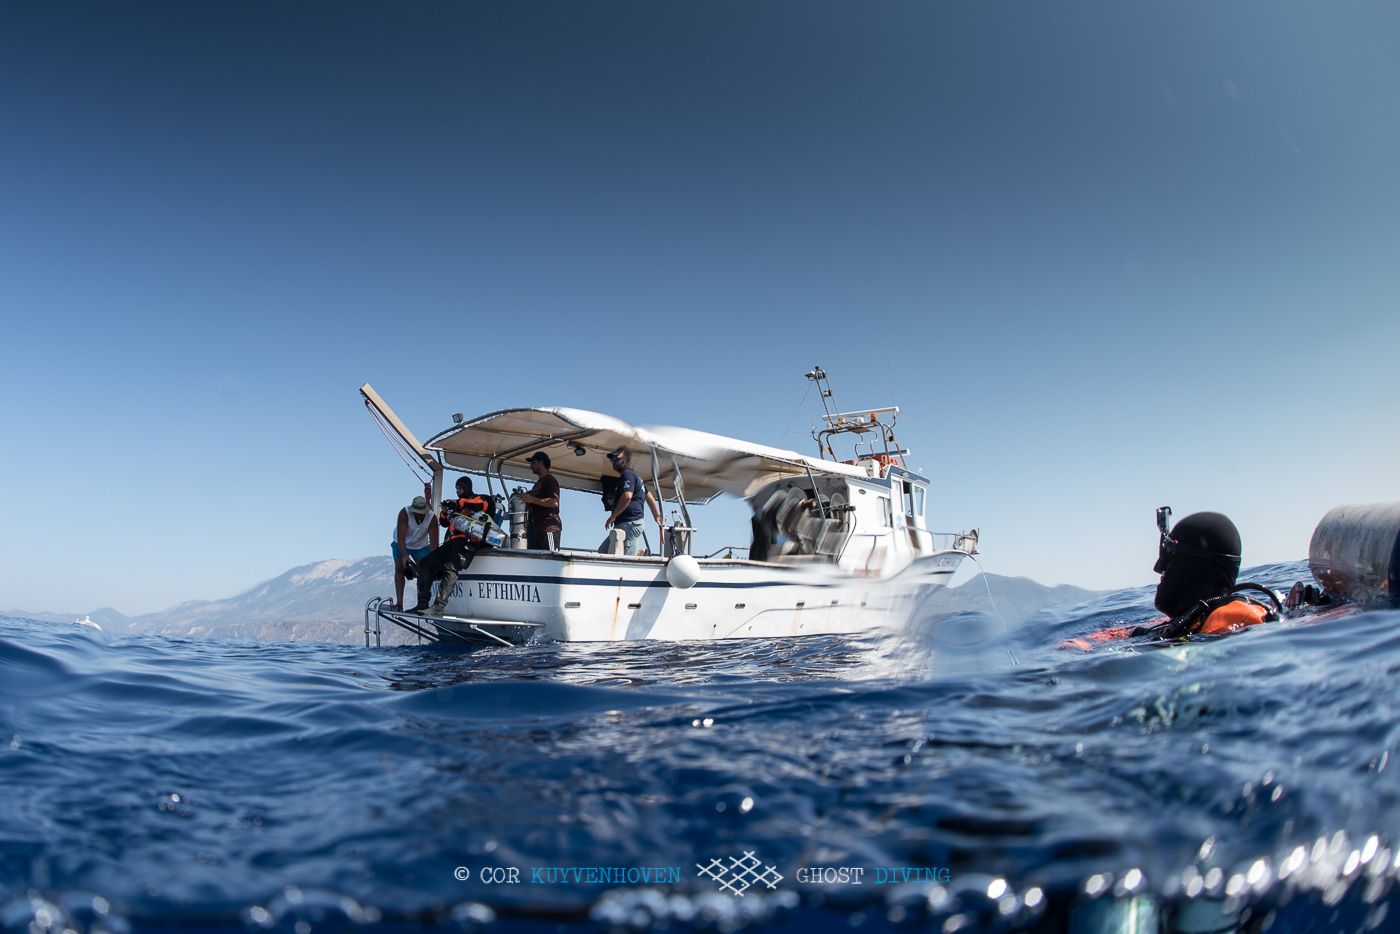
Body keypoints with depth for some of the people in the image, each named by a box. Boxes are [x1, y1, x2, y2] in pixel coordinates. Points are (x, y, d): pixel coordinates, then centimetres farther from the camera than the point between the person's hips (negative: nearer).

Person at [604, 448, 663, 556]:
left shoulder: (627, 475, -6)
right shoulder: (635, 476, 25)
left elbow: (627, 497, -22)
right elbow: (650, 498, 28)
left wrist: (612, 516, -15)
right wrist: (658, 517, 27)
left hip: (629, 522, -10)